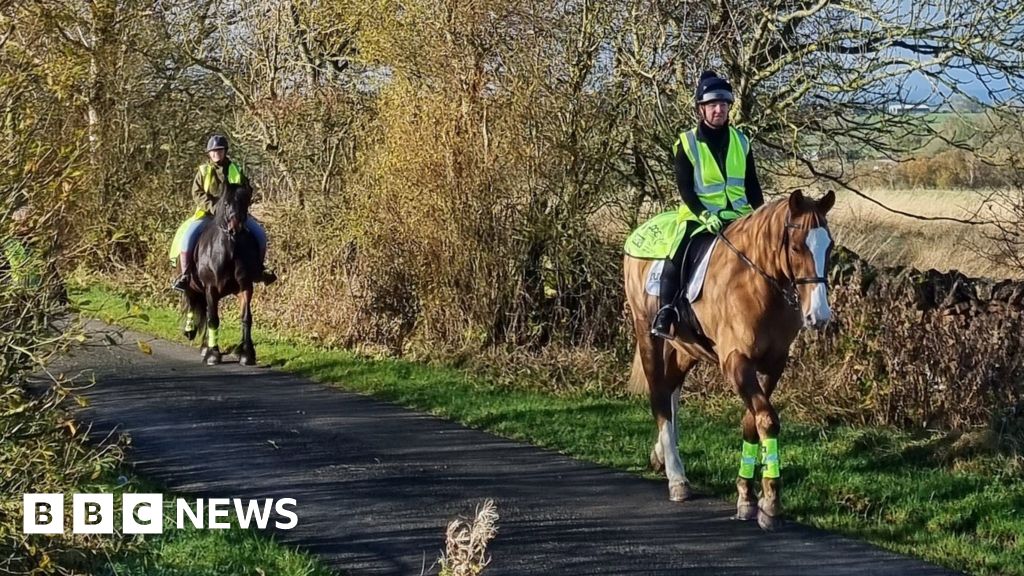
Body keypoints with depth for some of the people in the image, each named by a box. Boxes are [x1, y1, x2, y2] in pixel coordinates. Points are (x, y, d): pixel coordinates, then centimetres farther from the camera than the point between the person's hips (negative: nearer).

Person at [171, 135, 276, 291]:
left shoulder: (235, 170, 10)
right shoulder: (203, 171, 5)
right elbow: (197, 193, -3)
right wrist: (213, 207, -19)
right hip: (207, 213, -2)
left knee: (259, 233, -13)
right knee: (188, 235, -27)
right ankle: (185, 274, -22)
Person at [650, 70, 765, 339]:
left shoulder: (741, 142, 9)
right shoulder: (687, 143, -2)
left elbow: (752, 186, 12)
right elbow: (685, 188, -8)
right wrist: (704, 215, -22)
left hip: (738, 216, 4)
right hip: (699, 216, -4)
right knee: (677, 259, -25)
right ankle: (665, 313, -18)